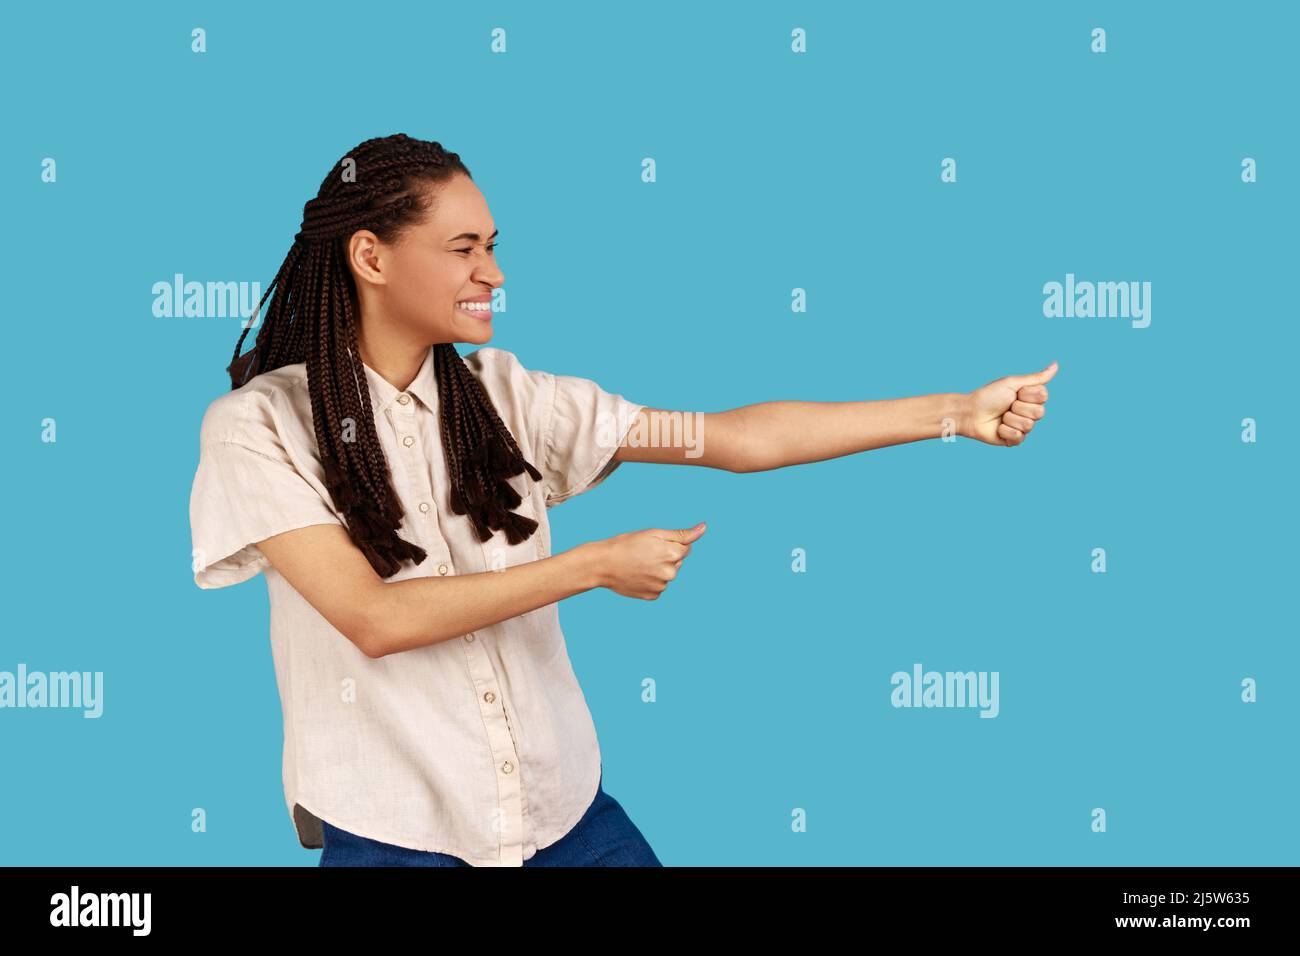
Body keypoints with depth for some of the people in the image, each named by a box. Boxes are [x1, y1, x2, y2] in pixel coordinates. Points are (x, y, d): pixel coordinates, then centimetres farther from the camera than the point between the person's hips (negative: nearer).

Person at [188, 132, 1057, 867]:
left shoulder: (502, 393, -1)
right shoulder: (260, 423, -10)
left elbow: (737, 439, -4)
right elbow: (374, 618, -20)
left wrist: (959, 412, -7)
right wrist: (595, 566, -18)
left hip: (563, 805, 4)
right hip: (392, 829, -3)